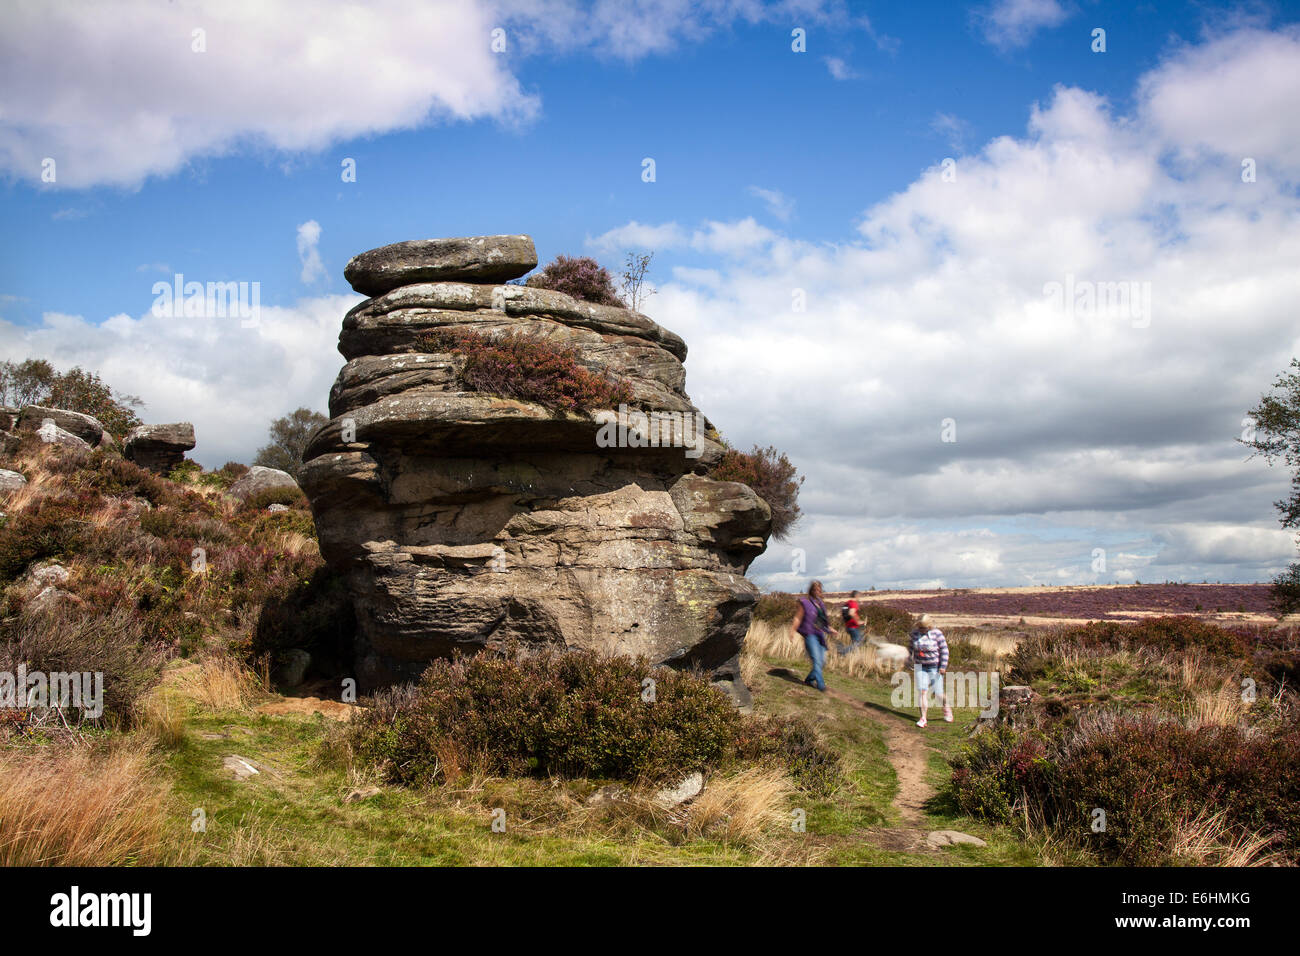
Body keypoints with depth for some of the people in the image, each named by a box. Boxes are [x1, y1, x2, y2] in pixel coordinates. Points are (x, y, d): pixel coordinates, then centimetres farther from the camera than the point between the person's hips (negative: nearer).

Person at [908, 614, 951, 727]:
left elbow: (944, 650, -10)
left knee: (938, 693, 2)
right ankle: (923, 719, -4)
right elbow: (911, 646, 15)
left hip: (935, 667, -3)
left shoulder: (937, 633, -12)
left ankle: (946, 707, 34)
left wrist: (943, 666, -15)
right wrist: (911, 661, 13)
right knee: (923, 692, -8)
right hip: (920, 667, 3)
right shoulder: (915, 633, -1)